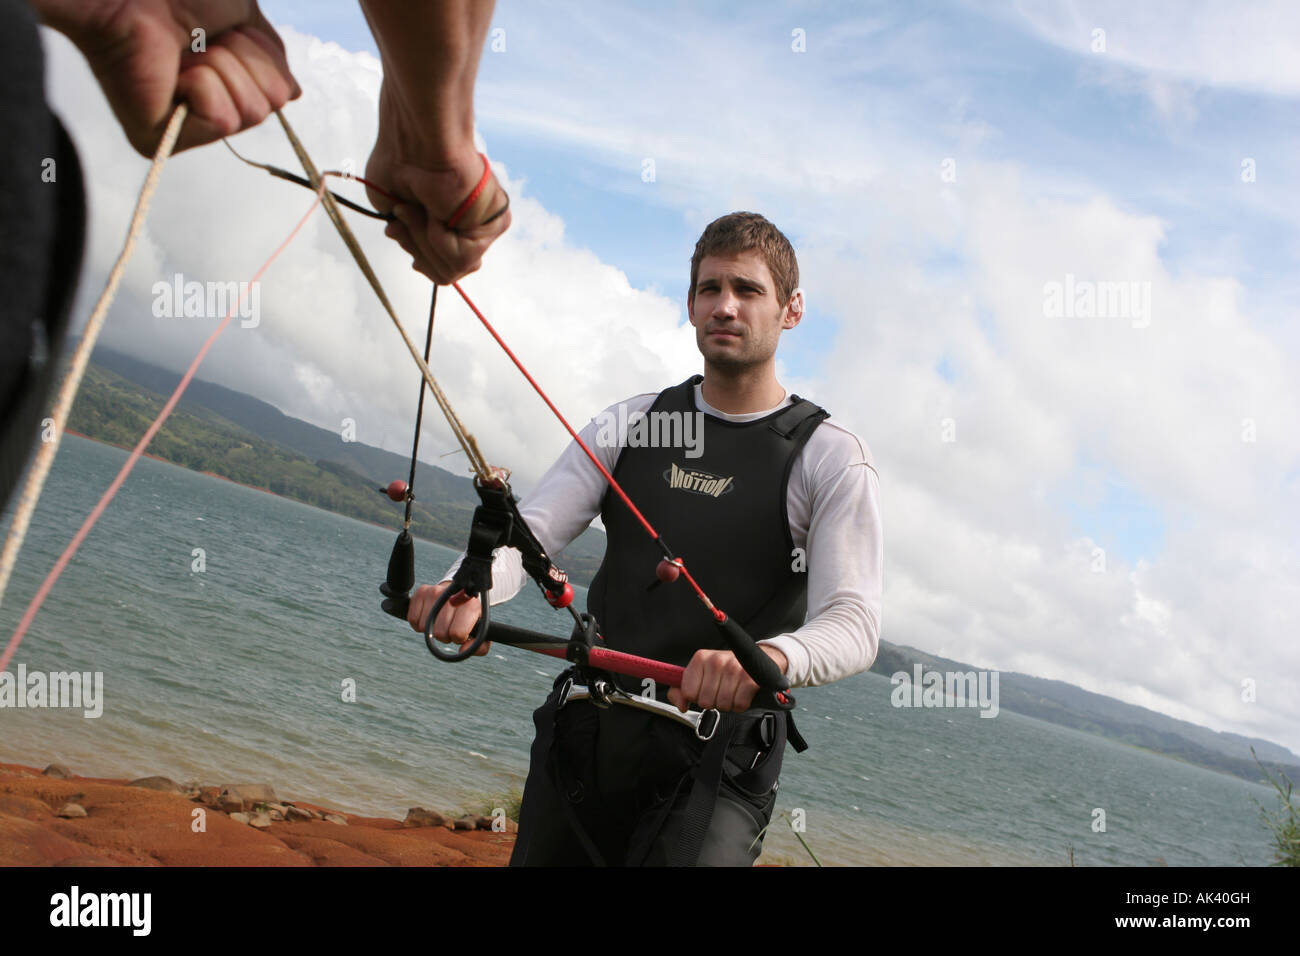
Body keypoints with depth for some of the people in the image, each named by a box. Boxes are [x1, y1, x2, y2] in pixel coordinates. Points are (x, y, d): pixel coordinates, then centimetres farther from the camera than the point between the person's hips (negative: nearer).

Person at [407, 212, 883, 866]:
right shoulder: (627, 424, 9)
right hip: (583, 735, 4)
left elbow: (854, 623, -15)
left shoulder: (831, 458, -4)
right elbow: (530, 530, -1)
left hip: (714, 760, -4)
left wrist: (768, 657, -38)